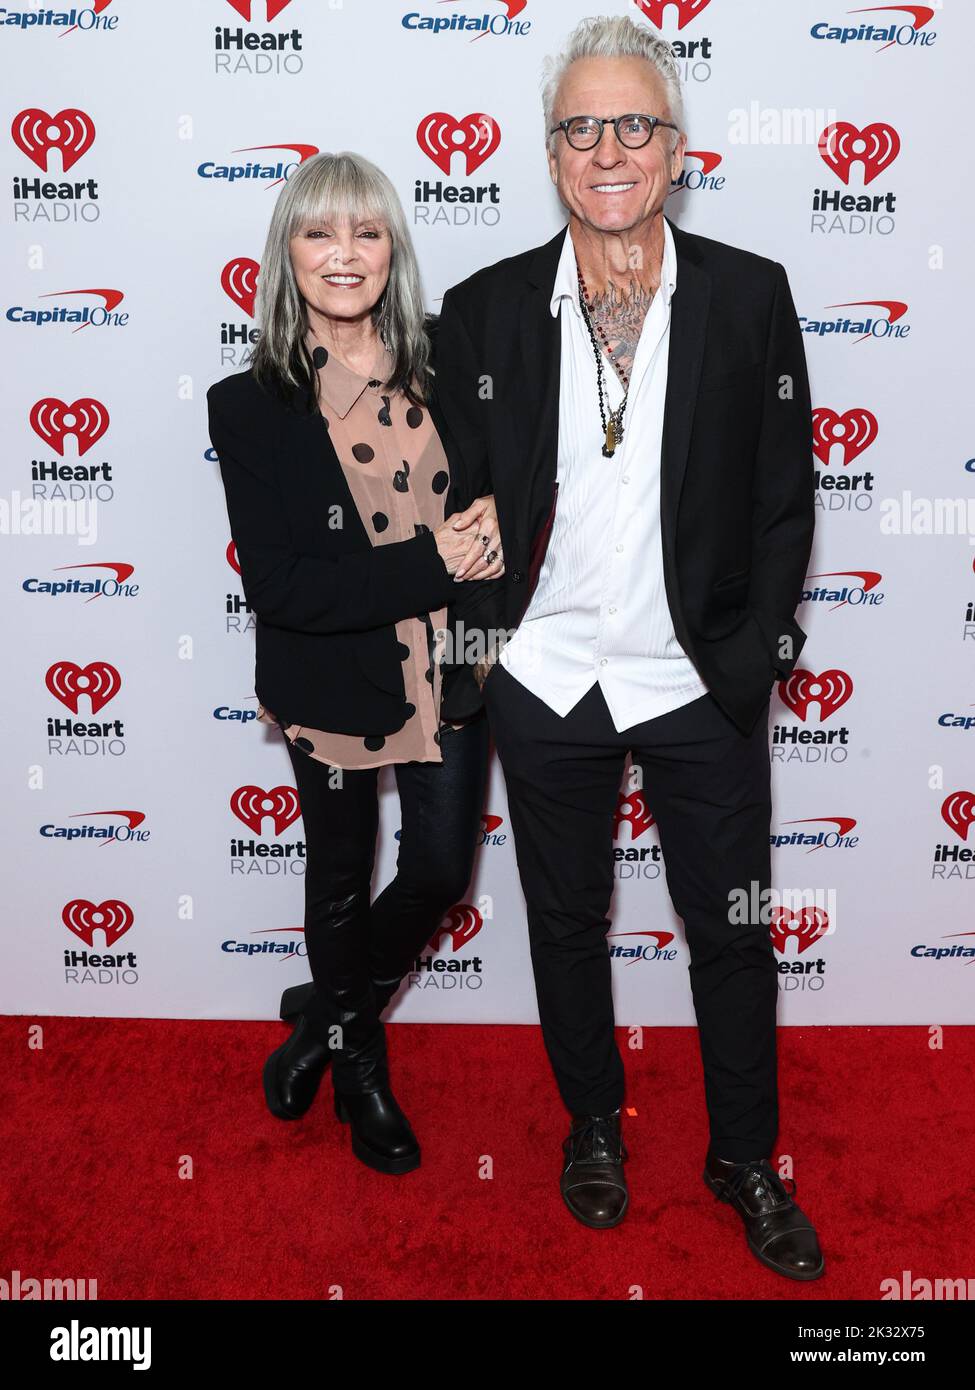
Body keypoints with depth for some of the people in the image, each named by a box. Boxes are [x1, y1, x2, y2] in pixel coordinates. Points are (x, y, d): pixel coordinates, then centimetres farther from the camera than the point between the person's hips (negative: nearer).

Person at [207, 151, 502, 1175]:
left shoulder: (443, 364, -3)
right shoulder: (250, 405, -13)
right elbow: (278, 587, -20)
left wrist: (491, 531, -13)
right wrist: (431, 562, -24)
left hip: (449, 674, 3)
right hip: (332, 684, -2)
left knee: (441, 872, 10)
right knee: (343, 879, 17)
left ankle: (329, 1015, 41)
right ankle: (355, 1060, 47)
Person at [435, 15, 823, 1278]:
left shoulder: (750, 296, -4)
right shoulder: (484, 309, -2)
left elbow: (784, 495, 0)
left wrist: (758, 652, -4)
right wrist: (479, 638, 0)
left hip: (704, 686, 0)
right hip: (547, 684, 1)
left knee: (733, 932, 11)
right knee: (565, 920, 17)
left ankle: (744, 1158, 36)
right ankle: (594, 1125, 42)